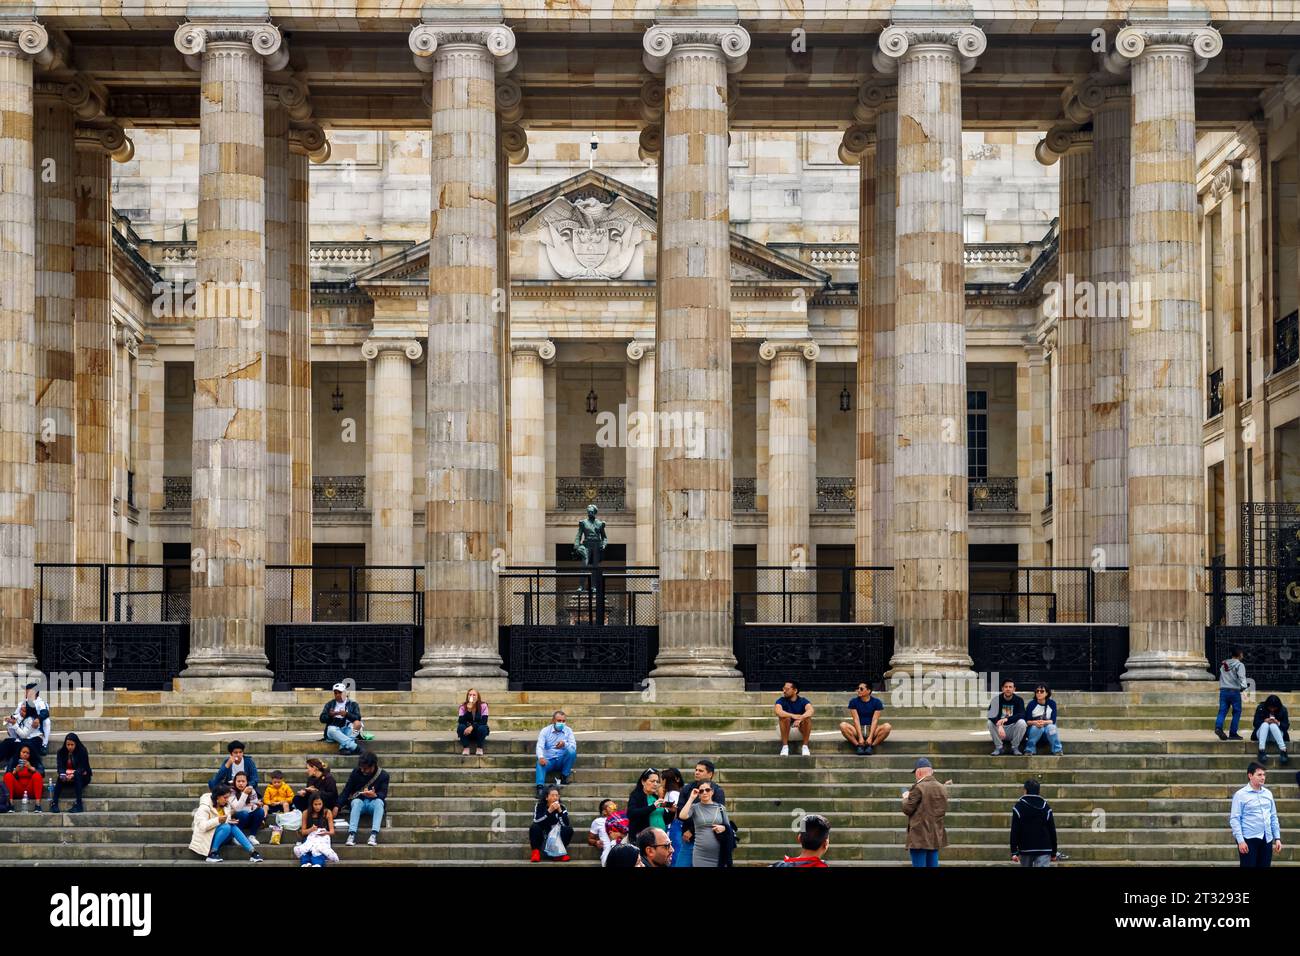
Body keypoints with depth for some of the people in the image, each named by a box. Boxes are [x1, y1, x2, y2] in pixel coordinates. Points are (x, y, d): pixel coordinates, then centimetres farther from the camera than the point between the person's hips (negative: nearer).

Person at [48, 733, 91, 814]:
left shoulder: (82, 751, -10)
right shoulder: (61, 752, -2)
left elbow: (82, 768, -18)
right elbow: (60, 767, -11)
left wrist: (73, 775, -37)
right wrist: (62, 774, -35)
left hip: (81, 777, -2)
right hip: (66, 777, 2)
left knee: (77, 776, -37)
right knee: (60, 778, -31)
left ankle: (79, 804, -40)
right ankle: (54, 803, -39)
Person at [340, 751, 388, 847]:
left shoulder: (383, 775, -3)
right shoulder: (356, 773, -1)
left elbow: (383, 794, -11)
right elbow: (346, 791, -3)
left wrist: (375, 795, -35)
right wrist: (337, 806, -16)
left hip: (374, 802, -1)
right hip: (359, 801, 1)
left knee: (379, 802, -35)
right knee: (356, 802, -34)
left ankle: (374, 835, -48)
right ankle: (351, 835, -46)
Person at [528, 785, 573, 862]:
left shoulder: (561, 807, -5)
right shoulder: (540, 806, -7)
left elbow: (565, 824, -16)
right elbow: (536, 821, -23)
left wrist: (559, 811, -27)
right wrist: (549, 811, -30)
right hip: (542, 835, -1)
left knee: (569, 829, -23)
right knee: (534, 827, -29)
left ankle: (560, 853, -11)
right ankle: (536, 852, -19)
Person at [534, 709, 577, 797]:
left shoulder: (568, 731, 5)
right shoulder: (545, 731, 2)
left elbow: (574, 746, -8)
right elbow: (540, 746, -11)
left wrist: (564, 744, -33)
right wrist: (541, 757, -35)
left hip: (562, 760, 1)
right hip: (549, 760, -1)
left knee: (572, 751, -28)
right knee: (540, 763, -34)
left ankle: (564, 776, -13)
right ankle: (540, 788, -45)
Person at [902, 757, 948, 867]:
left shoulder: (918, 788, -14)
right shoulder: (942, 788, 9)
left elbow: (907, 809, -12)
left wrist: (906, 798, 9)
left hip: (920, 838, -7)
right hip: (936, 837, 7)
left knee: (919, 865, -5)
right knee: (933, 865, 11)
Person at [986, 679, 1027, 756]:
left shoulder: (1018, 700, -6)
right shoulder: (997, 699, -7)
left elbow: (1021, 715, -21)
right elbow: (991, 715, -21)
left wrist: (1006, 719, -37)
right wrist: (999, 725, -40)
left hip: (1013, 729, 0)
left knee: (1021, 722, -29)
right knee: (990, 722, -28)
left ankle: (1015, 747, -12)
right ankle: (998, 747, -13)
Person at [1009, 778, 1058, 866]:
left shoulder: (1019, 807, -2)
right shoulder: (1046, 808, 4)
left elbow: (1014, 832, -6)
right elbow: (1052, 831, 5)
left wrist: (1014, 852, -5)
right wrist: (1053, 853, 12)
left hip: (1025, 849, 0)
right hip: (1044, 850, 0)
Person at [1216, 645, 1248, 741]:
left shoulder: (1223, 664, 16)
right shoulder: (1239, 665, -4)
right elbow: (1241, 677, -17)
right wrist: (1243, 686, -21)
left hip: (1223, 690, 5)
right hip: (1234, 691, -5)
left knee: (1222, 711, 0)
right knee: (1237, 712, 6)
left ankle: (1218, 727, -24)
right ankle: (1233, 733, 4)